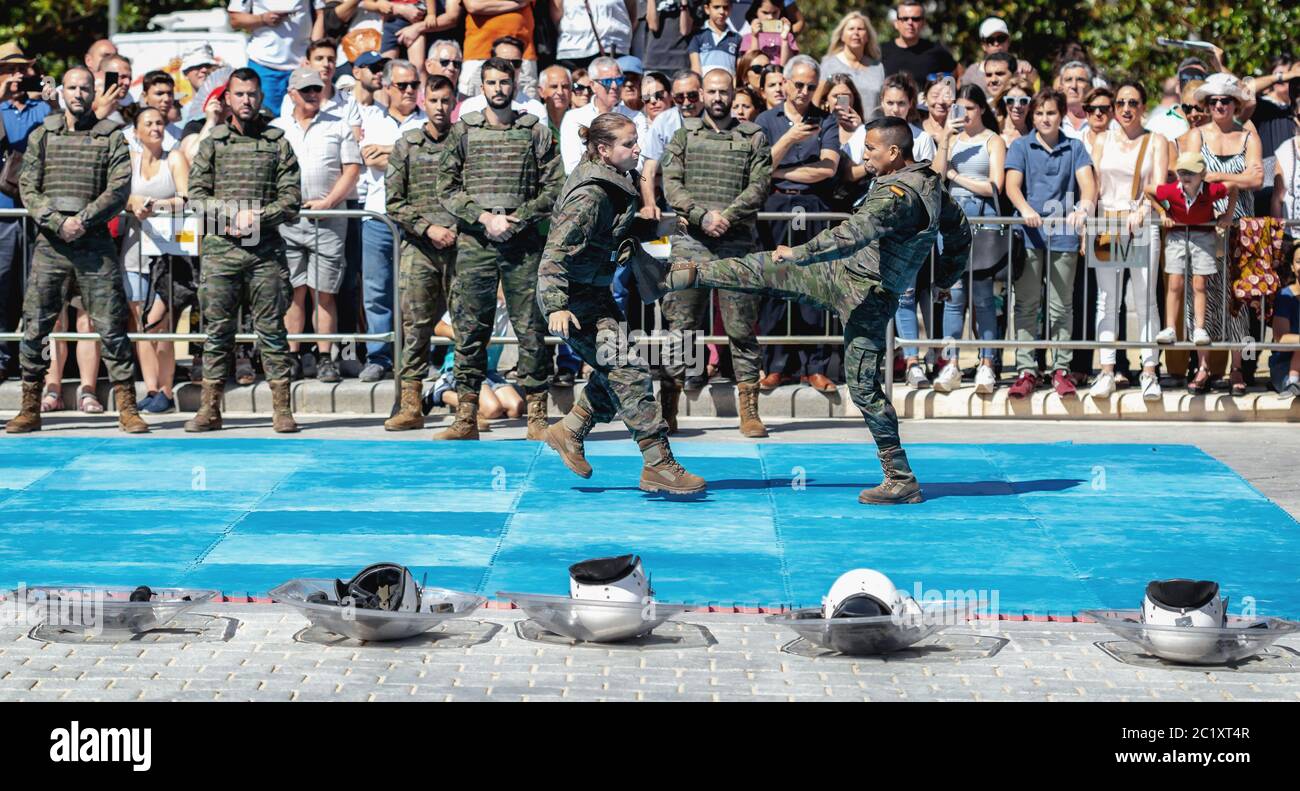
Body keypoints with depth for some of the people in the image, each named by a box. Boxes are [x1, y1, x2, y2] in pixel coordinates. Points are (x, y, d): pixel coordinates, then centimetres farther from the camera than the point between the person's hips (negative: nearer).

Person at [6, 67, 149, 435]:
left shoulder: (111, 138, 6)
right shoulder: (41, 136, 10)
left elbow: (119, 190, -4)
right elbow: (28, 188, 3)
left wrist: (83, 220, -15)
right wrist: (58, 222, -11)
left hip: (96, 243, -2)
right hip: (49, 243, 2)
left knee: (111, 327, -3)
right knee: (34, 327, 1)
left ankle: (127, 408, 0)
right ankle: (30, 409, 8)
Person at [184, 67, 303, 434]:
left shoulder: (277, 142, 7)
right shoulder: (212, 142, 10)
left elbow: (291, 197, 1)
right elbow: (197, 193, 4)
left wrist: (257, 217, -13)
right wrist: (231, 216, -11)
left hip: (266, 250, -1)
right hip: (220, 251, 1)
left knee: (272, 329, 1)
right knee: (217, 329, 3)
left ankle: (282, 408, 4)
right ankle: (210, 409, 8)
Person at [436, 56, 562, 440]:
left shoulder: (536, 131, 7)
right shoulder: (463, 131, 8)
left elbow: (554, 188, 3)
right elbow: (447, 189, 4)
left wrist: (517, 219, -9)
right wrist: (484, 218, -9)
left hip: (524, 243, -1)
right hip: (474, 242, 1)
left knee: (531, 329, 0)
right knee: (469, 330, 1)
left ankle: (537, 415, 5)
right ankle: (466, 418, 5)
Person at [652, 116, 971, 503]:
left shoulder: (899, 193, -25)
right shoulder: (929, 184, 6)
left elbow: (851, 235, -34)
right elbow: (960, 230, 19)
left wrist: (798, 253, -27)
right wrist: (943, 279, 27)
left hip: (866, 296, -9)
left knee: (863, 385, -4)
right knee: (764, 271, 7)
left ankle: (901, 480, 2)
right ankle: (687, 275, 19)